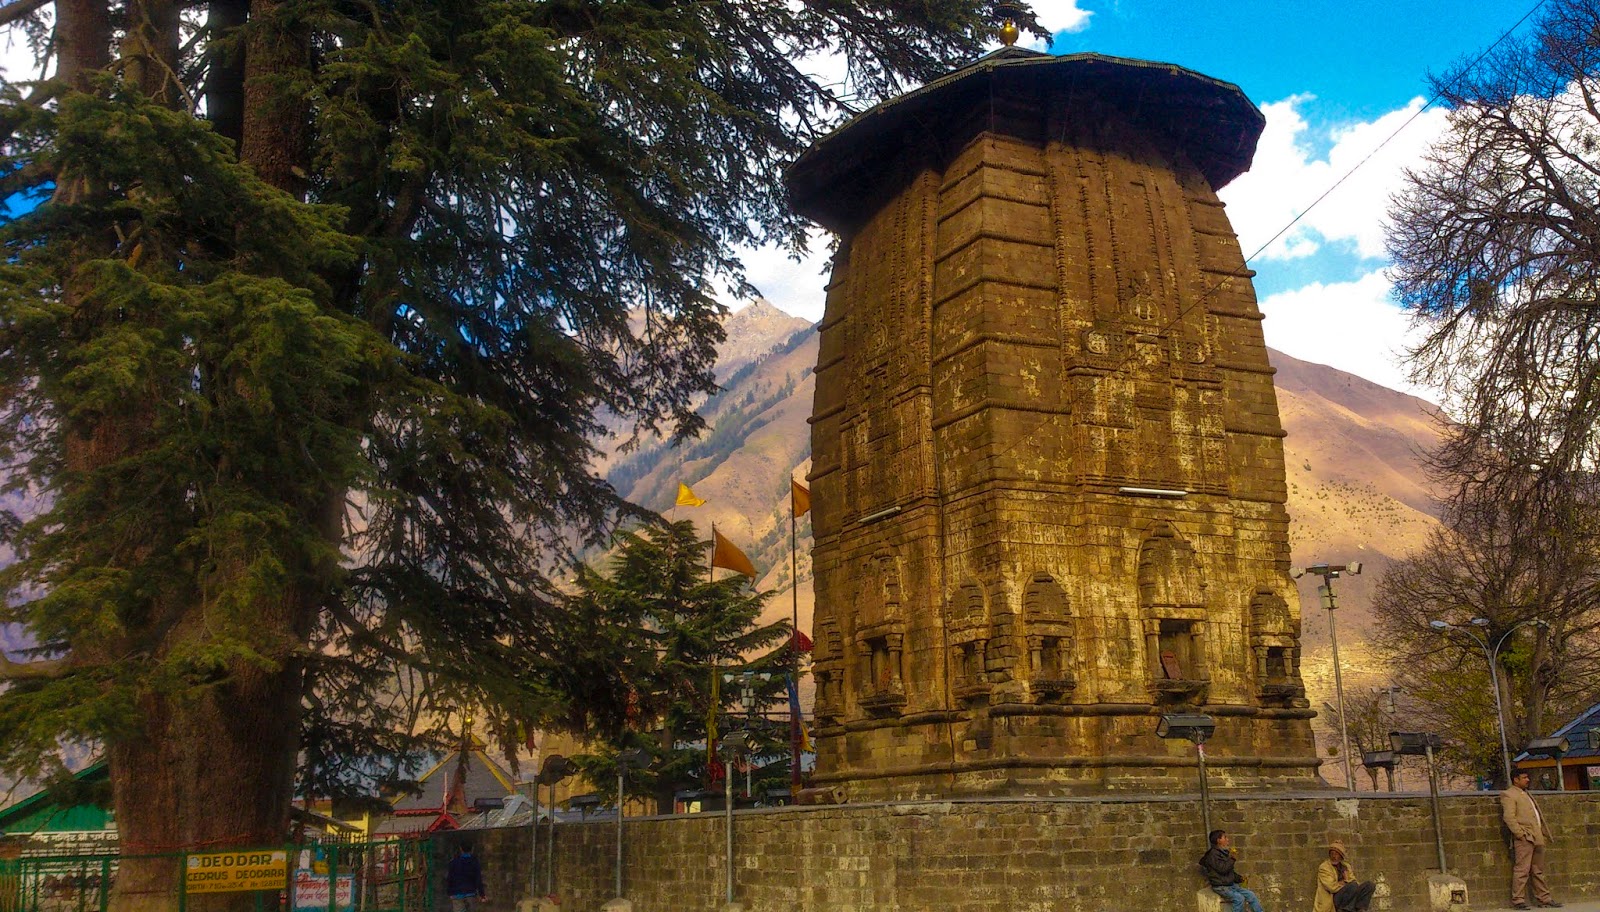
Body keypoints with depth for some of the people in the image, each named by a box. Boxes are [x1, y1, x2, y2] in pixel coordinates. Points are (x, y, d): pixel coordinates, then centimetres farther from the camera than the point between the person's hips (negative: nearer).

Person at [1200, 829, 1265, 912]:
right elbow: (1223, 869, -24)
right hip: (1221, 887, -9)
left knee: (1251, 895, -2)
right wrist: (1231, 857, -19)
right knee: (1239, 898, -27)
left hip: (1231, 884, 9)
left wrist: (1239, 878, 9)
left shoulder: (1224, 852, 14)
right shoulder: (1213, 854, -14)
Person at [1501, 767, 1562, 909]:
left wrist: (1543, 835, 15)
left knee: (1538, 871, 12)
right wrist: (1521, 834, -18)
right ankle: (1518, 901, -6)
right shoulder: (1509, 795, -5)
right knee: (1522, 870, -8)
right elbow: (1509, 817, -14)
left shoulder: (1526, 794, 24)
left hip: (1537, 838, 9)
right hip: (1524, 839, -9)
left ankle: (1544, 899, 16)